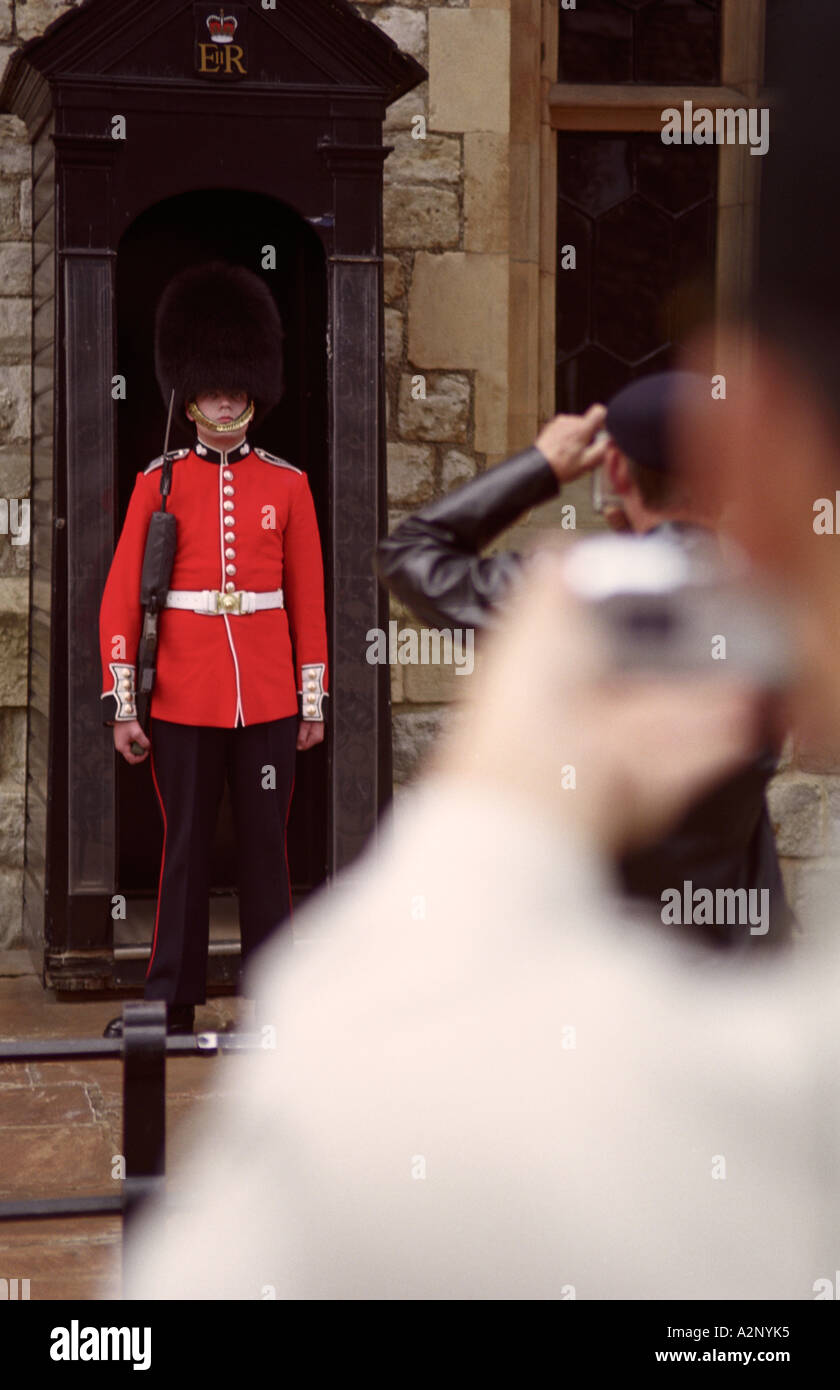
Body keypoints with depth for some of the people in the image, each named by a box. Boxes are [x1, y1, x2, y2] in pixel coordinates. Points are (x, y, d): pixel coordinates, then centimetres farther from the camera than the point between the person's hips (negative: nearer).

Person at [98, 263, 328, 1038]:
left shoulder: (288, 487, 6)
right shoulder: (158, 484, 2)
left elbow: (310, 601, 8)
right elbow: (121, 599, 0)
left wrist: (313, 702, 4)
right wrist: (122, 705, -5)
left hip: (267, 698, 1)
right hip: (184, 699, -1)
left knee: (265, 848, 5)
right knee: (186, 850, 4)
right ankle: (171, 1004, 10)